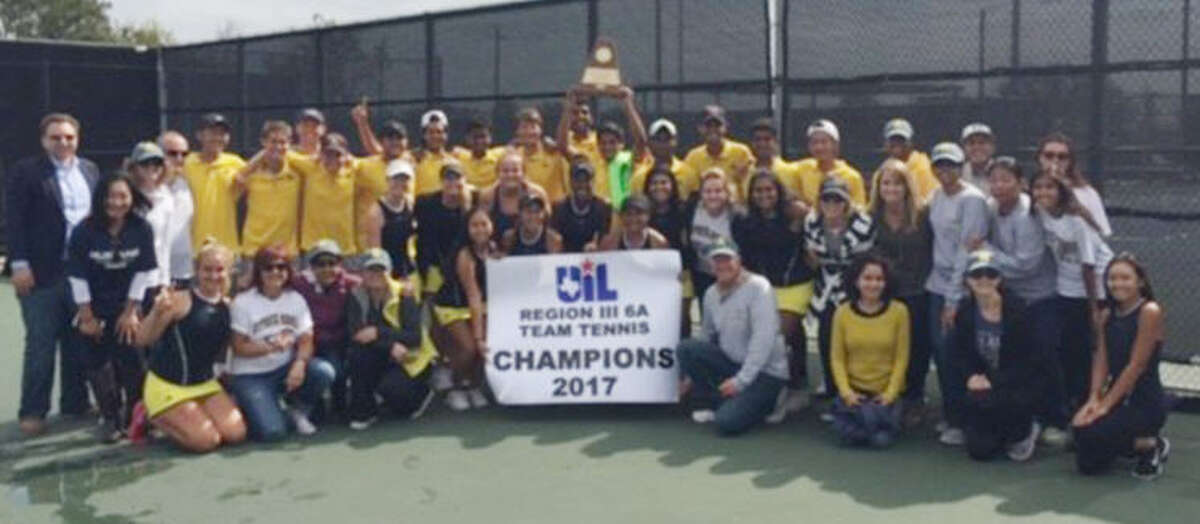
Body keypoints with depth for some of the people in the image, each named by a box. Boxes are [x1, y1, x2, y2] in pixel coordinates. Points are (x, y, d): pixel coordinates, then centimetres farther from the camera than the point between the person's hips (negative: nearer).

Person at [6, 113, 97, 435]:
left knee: (79, 343, 12)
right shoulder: (24, 172, -3)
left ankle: (75, 402, 23)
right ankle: (32, 412, 10)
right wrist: (19, 264, -13)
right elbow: (14, 221, -7)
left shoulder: (90, 170, 12)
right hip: (42, 273, -4)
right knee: (40, 345, 1)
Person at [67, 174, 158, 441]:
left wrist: (131, 311, -7)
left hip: (128, 305, 0)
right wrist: (86, 315, -9)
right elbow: (77, 275, -10)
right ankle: (110, 418, 11)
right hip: (96, 307, 0)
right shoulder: (84, 231, -14)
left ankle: (135, 416, 12)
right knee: (98, 361, 1)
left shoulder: (141, 229, -12)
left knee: (131, 361, -3)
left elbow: (143, 271, -7)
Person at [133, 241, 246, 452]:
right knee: (206, 441, -15)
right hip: (167, 386, -6)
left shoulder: (227, 306, 3)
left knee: (236, 433, -8)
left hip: (205, 384, 6)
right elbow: (141, 340, -21)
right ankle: (151, 417, 10)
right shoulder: (181, 301, -16)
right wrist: (157, 312, -36)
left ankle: (178, 419, 16)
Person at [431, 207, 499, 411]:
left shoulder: (492, 248, -8)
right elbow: (473, 297, -28)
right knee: (470, 348, -20)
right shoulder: (465, 256, -26)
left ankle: (475, 387, 11)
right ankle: (455, 390, 6)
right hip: (452, 306, -5)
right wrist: (478, 336, -29)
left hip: (480, 304, 5)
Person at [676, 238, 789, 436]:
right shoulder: (711, 294, 5)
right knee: (686, 348, -14)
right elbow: (706, 335, 14)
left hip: (766, 372, -6)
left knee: (727, 422, -23)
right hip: (732, 363, 6)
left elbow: (764, 338, -22)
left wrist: (741, 380, -23)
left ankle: (765, 400, 7)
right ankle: (710, 404, 3)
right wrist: (693, 372, 4)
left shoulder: (758, 287, -15)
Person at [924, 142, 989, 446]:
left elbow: (967, 251, -14)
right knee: (939, 350, 7)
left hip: (962, 287, -6)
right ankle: (949, 416, 21)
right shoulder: (937, 196, 10)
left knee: (952, 353, -6)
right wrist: (943, 295, 8)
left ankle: (961, 423, 7)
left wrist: (953, 300, -14)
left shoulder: (972, 200, -11)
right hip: (938, 284, 6)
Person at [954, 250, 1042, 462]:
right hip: (982, 381, 4)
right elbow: (961, 355, 3)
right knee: (979, 450, -8)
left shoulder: (1017, 310, -16)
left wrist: (993, 381, -23)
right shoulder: (965, 312, -2)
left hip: (1019, 384, -4)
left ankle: (1023, 432, -1)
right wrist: (972, 376, -17)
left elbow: (1029, 361, -15)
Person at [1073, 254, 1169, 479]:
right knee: (1088, 465, -4)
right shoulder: (1107, 315, 9)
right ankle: (1138, 442, 21)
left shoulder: (1149, 311, -13)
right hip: (1116, 399, 7)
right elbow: (1101, 361, 3)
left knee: (1090, 434, -26)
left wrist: (1105, 405, -17)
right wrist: (1094, 399, -12)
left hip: (1145, 403, -7)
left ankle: (1151, 446, -2)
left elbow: (1136, 366, -16)